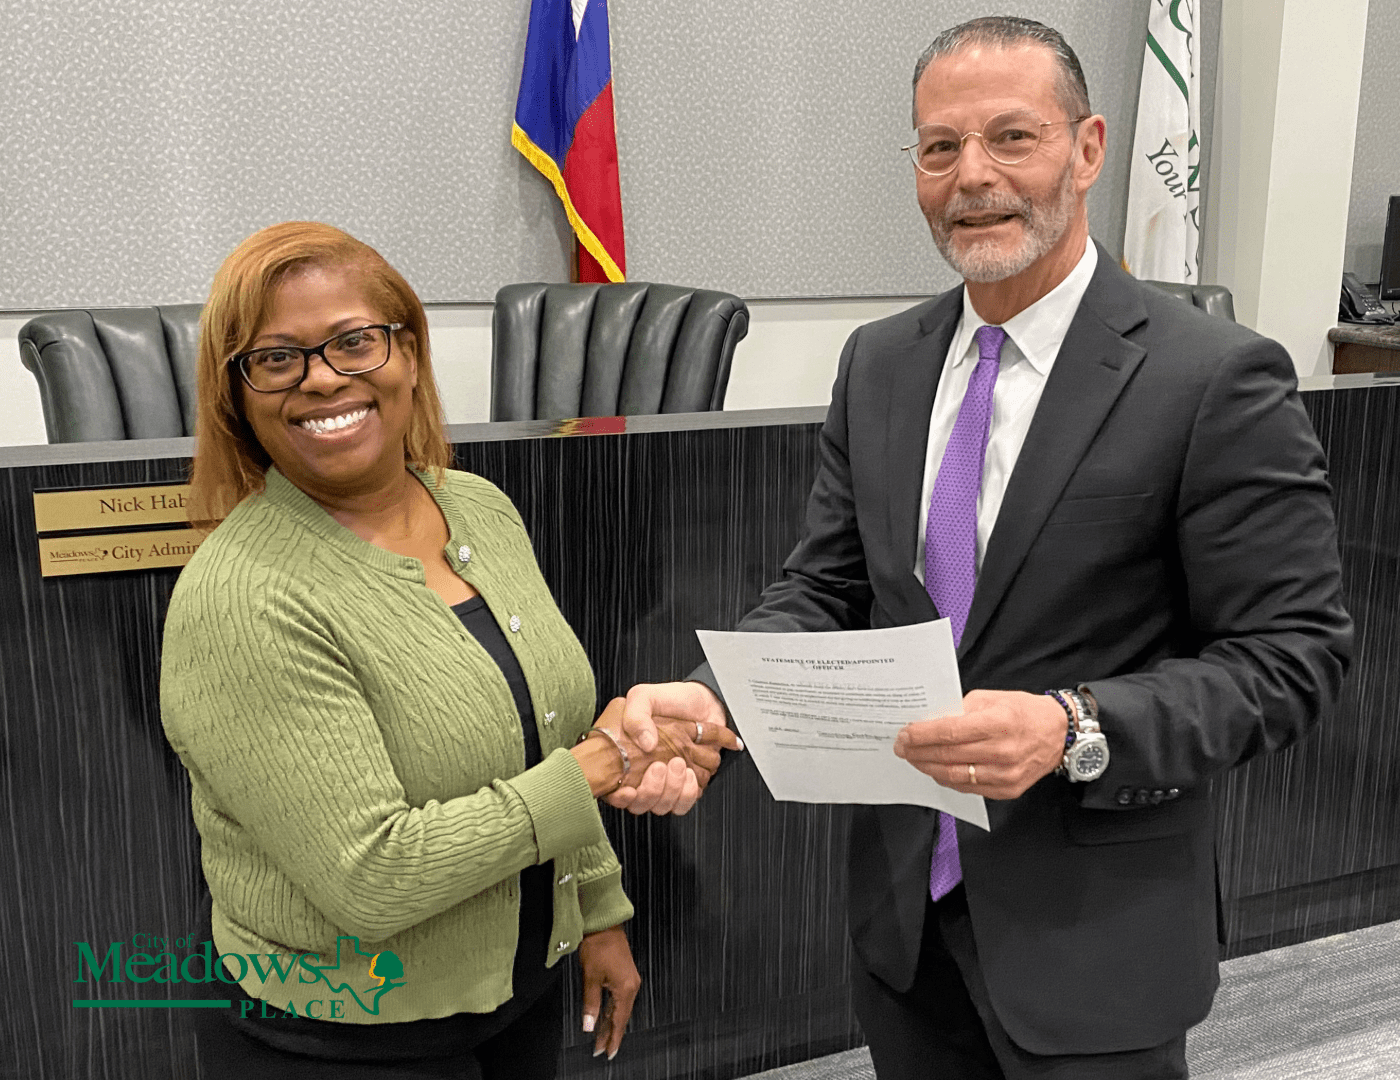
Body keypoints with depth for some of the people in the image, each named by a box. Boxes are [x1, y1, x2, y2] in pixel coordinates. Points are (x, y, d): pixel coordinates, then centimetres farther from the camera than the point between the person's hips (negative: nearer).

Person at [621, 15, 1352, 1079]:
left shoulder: (1217, 380, -15)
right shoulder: (879, 362, 2)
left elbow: (1291, 653, -14)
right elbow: (824, 588, 4)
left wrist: (1074, 730, -28)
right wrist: (711, 694, -15)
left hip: (1093, 926, -4)